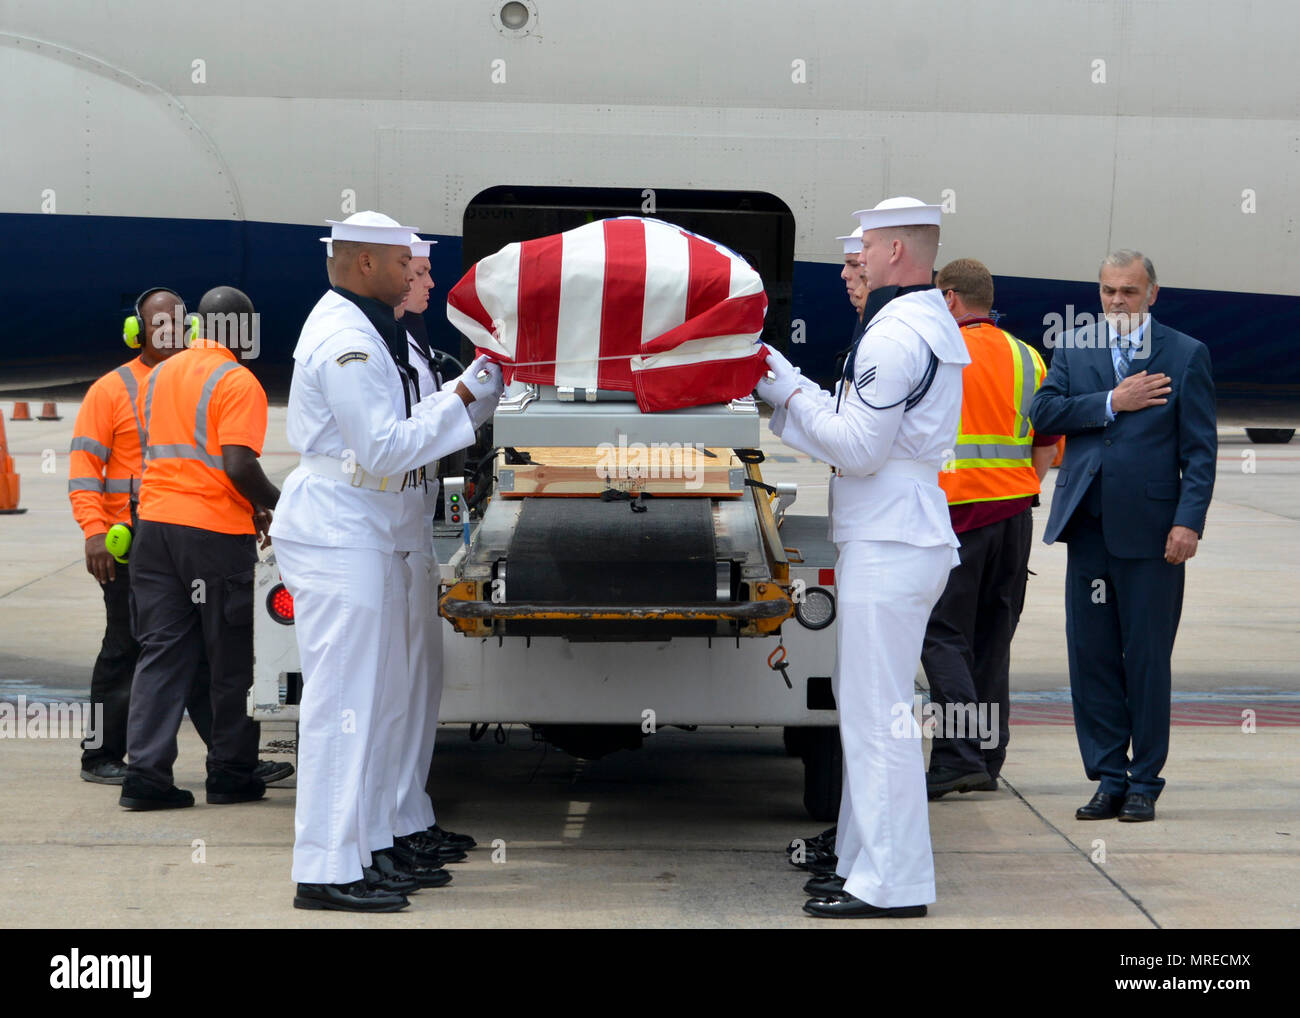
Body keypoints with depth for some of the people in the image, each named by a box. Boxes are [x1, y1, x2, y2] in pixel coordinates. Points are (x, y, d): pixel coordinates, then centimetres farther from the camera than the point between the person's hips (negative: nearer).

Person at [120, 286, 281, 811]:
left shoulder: (160, 375, 14)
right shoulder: (237, 382, -10)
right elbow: (238, 466, -20)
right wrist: (275, 503, -2)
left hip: (154, 524, 6)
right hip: (216, 531, -6)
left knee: (161, 650, 7)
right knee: (232, 658, 6)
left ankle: (145, 773, -1)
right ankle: (231, 773, 13)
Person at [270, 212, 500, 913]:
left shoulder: (363, 331, 18)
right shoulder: (345, 341, -17)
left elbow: (398, 428, 20)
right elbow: (387, 448, -20)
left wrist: (469, 392, 9)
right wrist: (464, 400, -15)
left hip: (367, 538, 11)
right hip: (337, 534, -11)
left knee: (381, 697, 14)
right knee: (342, 698, -10)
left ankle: (371, 847, 22)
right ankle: (326, 870, -8)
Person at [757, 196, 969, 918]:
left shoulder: (894, 335, -17)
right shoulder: (936, 329, 16)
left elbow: (857, 448, -18)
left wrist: (791, 392, -7)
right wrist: (780, 401, 17)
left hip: (887, 550, -11)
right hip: (906, 539, 11)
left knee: (877, 714, -7)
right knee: (864, 704, 17)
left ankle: (892, 885, -4)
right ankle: (862, 859, 25)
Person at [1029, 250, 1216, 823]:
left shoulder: (1185, 355, 4)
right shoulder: (1072, 349, 12)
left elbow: (1200, 448, 0)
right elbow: (1043, 412, -1)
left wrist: (1189, 521, -10)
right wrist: (1111, 403, -9)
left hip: (1150, 532, -3)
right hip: (1088, 528, 3)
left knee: (1148, 661, 2)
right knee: (1091, 657, 5)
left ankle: (1144, 784, 12)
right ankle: (1109, 779, 14)